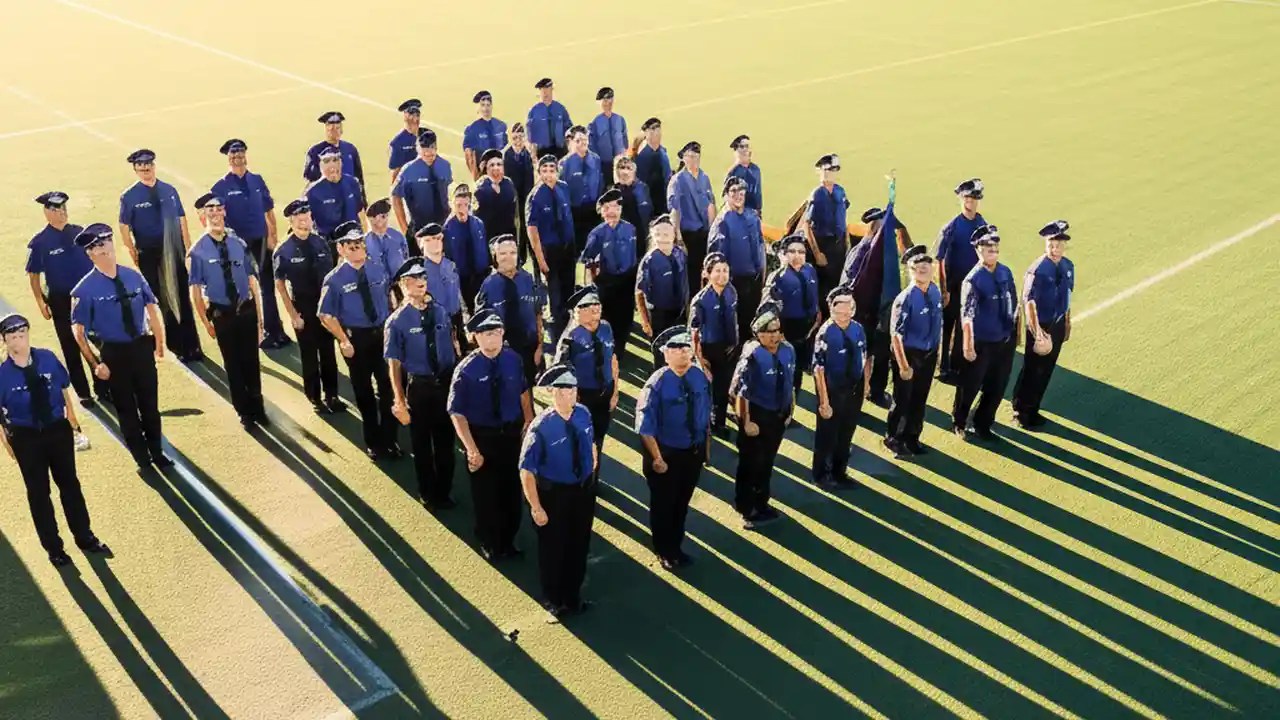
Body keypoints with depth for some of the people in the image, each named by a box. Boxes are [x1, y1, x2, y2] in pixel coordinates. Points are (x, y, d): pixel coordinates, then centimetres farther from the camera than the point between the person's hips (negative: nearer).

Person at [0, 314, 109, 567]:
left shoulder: (47, 358, -9)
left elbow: (64, 389, 3)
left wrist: (72, 419, 7)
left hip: (58, 429, 2)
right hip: (26, 437, -2)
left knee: (70, 484, 16)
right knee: (38, 491, 12)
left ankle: (85, 538, 32)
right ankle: (53, 547, 27)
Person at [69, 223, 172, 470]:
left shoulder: (133, 276, -5)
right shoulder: (86, 289, -15)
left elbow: (151, 307, 6)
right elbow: (78, 332, -11)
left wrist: (159, 343, 3)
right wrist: (96, 364, -14)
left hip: (142, 347, 3)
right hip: (113, 353, -3)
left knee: (150, 404, 17)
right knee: (126, 409, 13)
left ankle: (157, 453, 36)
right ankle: (142, 459, 30)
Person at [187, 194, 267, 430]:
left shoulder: (239, 244, -7)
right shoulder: (199, 251, -12)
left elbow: (253, 282, -1)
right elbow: (196, 291, -7)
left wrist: (259, 318, 1)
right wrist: (206, 322, -6)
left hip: (247, 310, 1)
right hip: (222, 314, -1)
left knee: (251, 361, 14)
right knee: (233, 364, 13)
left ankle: (257, 408, 35)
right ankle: (244, 413, 31)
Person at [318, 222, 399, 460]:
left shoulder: (377, 270, -4)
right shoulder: (335, 279, -15)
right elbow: (327, 316, -11)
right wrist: (344, 341, -15)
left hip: (383, 334, 3)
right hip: (356, 338, -3)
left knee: (388, 387, 12)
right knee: (364, 391, 14)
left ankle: (389, 439, 31)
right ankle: (373, 442, 32)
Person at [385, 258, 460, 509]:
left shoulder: (440, 312, -3)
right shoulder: (397, 321, -14)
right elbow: (394, 364, -12)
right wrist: (399, 400, -14)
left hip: (447, 383, 3)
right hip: (419, 387, -3)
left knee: (445, 439, 18)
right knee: (422, 442, 16)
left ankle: (444, 492, 39)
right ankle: (428, 494, 37)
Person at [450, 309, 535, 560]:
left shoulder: (513, 360, -10)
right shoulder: (467, 370, -23)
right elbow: (457, 413, -20)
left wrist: (529, 420, 7)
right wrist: (471, 449, -24)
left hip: (511, 433, 4)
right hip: (482, 436, -4)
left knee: (511, 488, 20)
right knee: (485, 492, 15)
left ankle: (508, 541, 45)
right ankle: (489, 544, 40)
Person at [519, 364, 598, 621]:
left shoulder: (583, 414, -11)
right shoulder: (541, 427, -28)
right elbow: (526, 470, -25)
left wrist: (592, 465, 14)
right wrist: (536, 507, -24)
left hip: (584, 490, 5)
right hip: (553, 493, -5)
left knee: (579, 546, 22)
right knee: (553, 549, 16)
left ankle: (573, 597, 46)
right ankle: (553, 601, 41)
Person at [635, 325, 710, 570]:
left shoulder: (700, 377, -9)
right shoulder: (657, 384, -25)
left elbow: (706, 414, 5)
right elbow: (645, 427, -21)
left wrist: (706, 446, 11)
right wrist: (657, 458, -19)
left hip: (694, 452, 5)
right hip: (667, 453, -5)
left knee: (682, 503, 24)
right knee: (663, 504, 16)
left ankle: (676, 547, 46)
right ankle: (664, 552, 39)